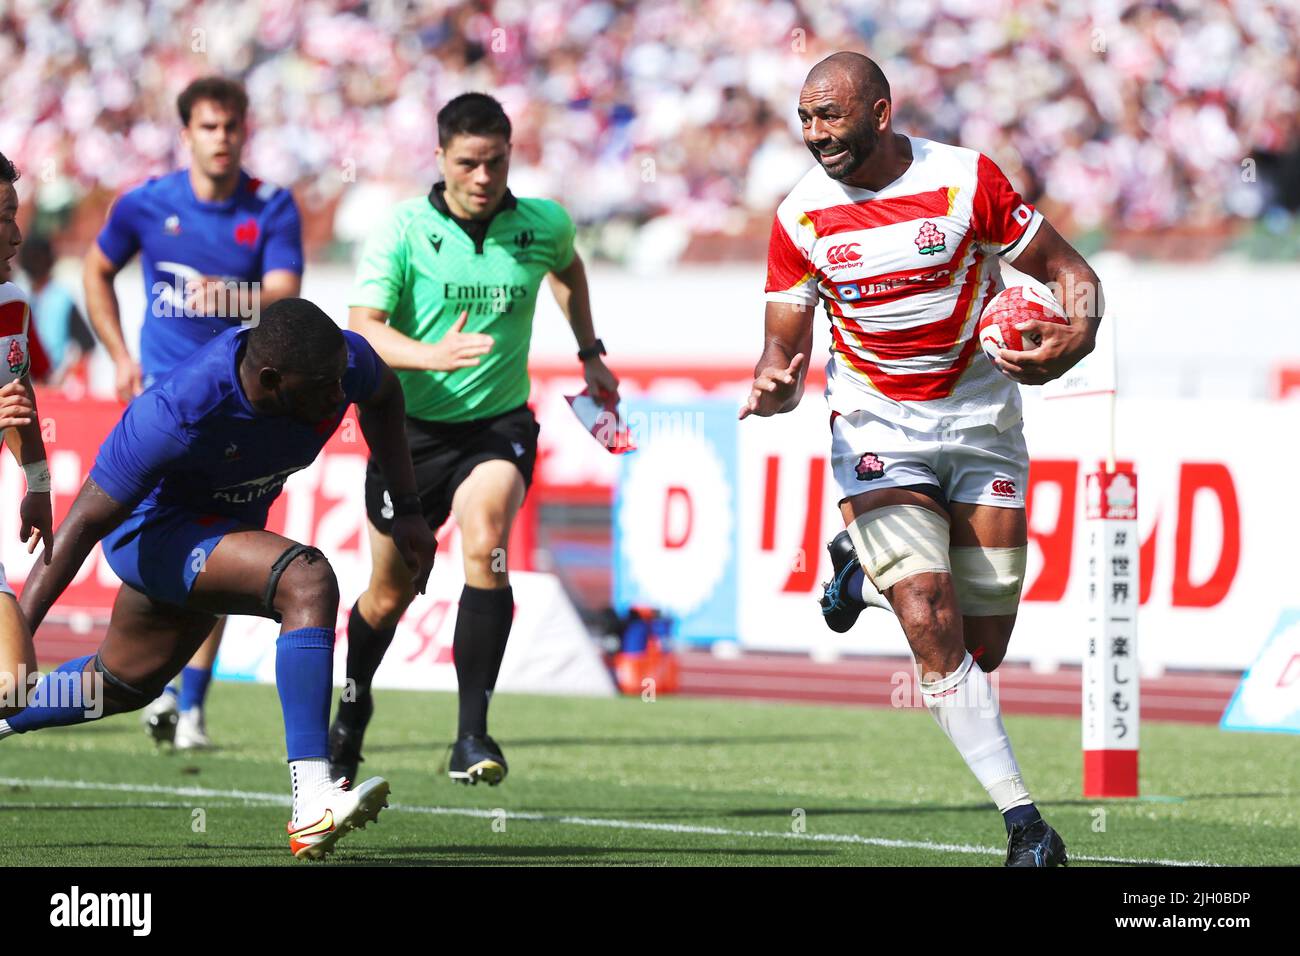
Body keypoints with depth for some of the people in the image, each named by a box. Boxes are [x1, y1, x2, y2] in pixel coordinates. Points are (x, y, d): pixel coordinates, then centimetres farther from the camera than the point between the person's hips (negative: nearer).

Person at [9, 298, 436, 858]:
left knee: (123, 685, 24)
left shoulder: (345, 360, -22)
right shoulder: (177, 414, -37)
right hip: (151, 532, -8)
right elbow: (86, 522, -29)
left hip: (228, 526, 8)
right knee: (308, 581, -31)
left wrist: (406, 511, 3)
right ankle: (312, 808, -35)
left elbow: (382, 397, 6)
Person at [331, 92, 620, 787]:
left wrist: (590, 353, 22)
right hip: (411, 426, 0)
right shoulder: (404, 230, -11)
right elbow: (362, 329, -20)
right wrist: (432, 355, -37)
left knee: (485, 545, -29)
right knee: (389, 594, 12)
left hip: (499, 424, 0)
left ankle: (473, 733, -27)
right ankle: (353, 709, 44)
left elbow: (569, 270, 23)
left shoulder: (543, 226, -3)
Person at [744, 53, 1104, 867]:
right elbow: (787, 348, 0)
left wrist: (1074, 340, -26)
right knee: (932, 627, -20)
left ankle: (867, 562, 35)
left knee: (984, 650, 3)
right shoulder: (801, 216, -6)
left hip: (980, 416, 0)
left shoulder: (967, 180, -12)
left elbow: (1070, 271, -5)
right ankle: (1024, 822, -16)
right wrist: (775, 386, -24)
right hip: (876, 425, 0)